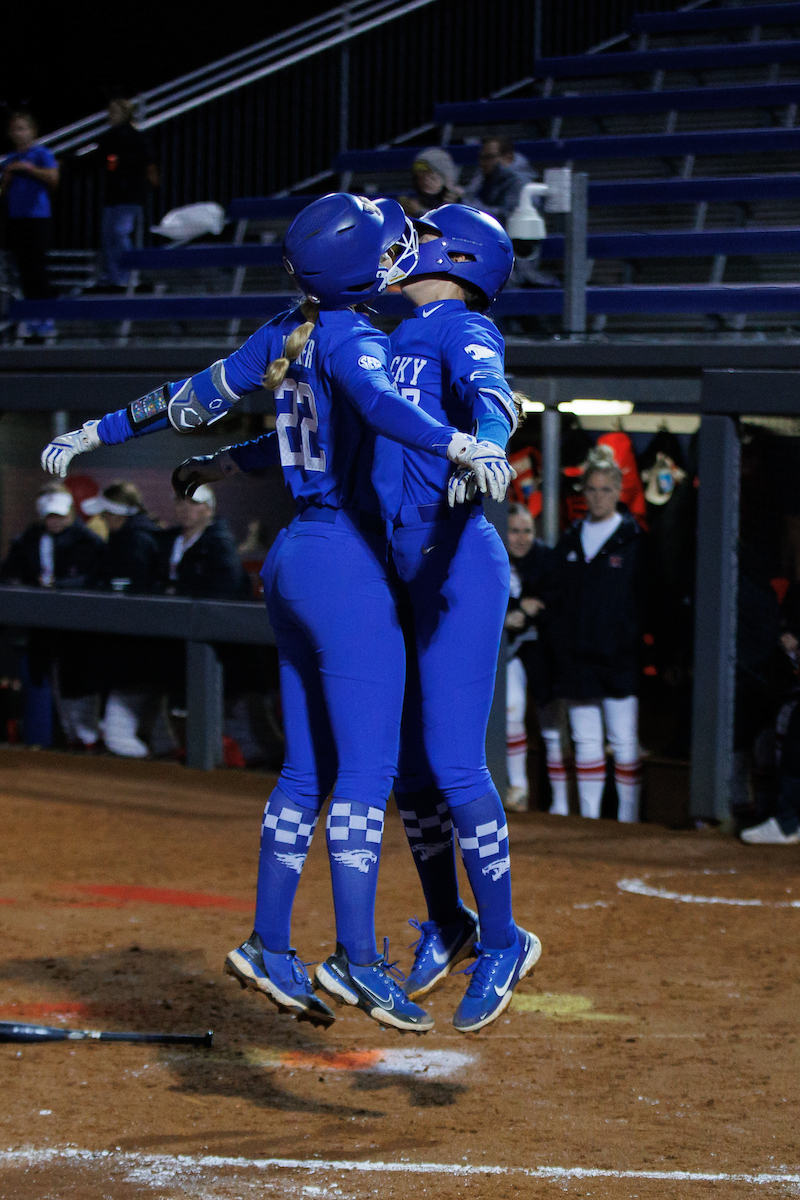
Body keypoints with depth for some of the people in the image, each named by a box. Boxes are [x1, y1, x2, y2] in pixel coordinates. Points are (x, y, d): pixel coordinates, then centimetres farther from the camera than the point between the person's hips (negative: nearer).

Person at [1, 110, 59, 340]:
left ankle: (46, 318, -6)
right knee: (24, 270, 6)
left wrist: (29, 168, -16)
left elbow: (53, 177, -16)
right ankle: (31, 316, 11)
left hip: (38, 217, -6)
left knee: (37, 267, -9)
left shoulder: (42, 154, -2)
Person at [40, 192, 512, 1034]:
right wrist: (461, 446, -50)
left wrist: (96, 434, 29)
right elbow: (379, 403, -34)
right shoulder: (350, 337, -13)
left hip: (294, 557, 8)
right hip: (349, 562, -8)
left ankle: (269, 947, 13)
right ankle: (355, 959, -14)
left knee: (308, 770, 12)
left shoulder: (288, 335, 10)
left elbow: (195, 398, 17)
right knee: (365, 769, -9)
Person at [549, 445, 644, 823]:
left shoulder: (633, 540, -1)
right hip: (577, 659, 4)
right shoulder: (570, 540, 12)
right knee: (586, 743, 7)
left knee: (625, 744, -2)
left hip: (619, 659, -4)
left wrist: (638, 647, -8)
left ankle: (628, 817, 4)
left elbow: (644, 600, -2)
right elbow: (556, 597, 15)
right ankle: (588, 816, 11)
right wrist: (559, 647, 7)